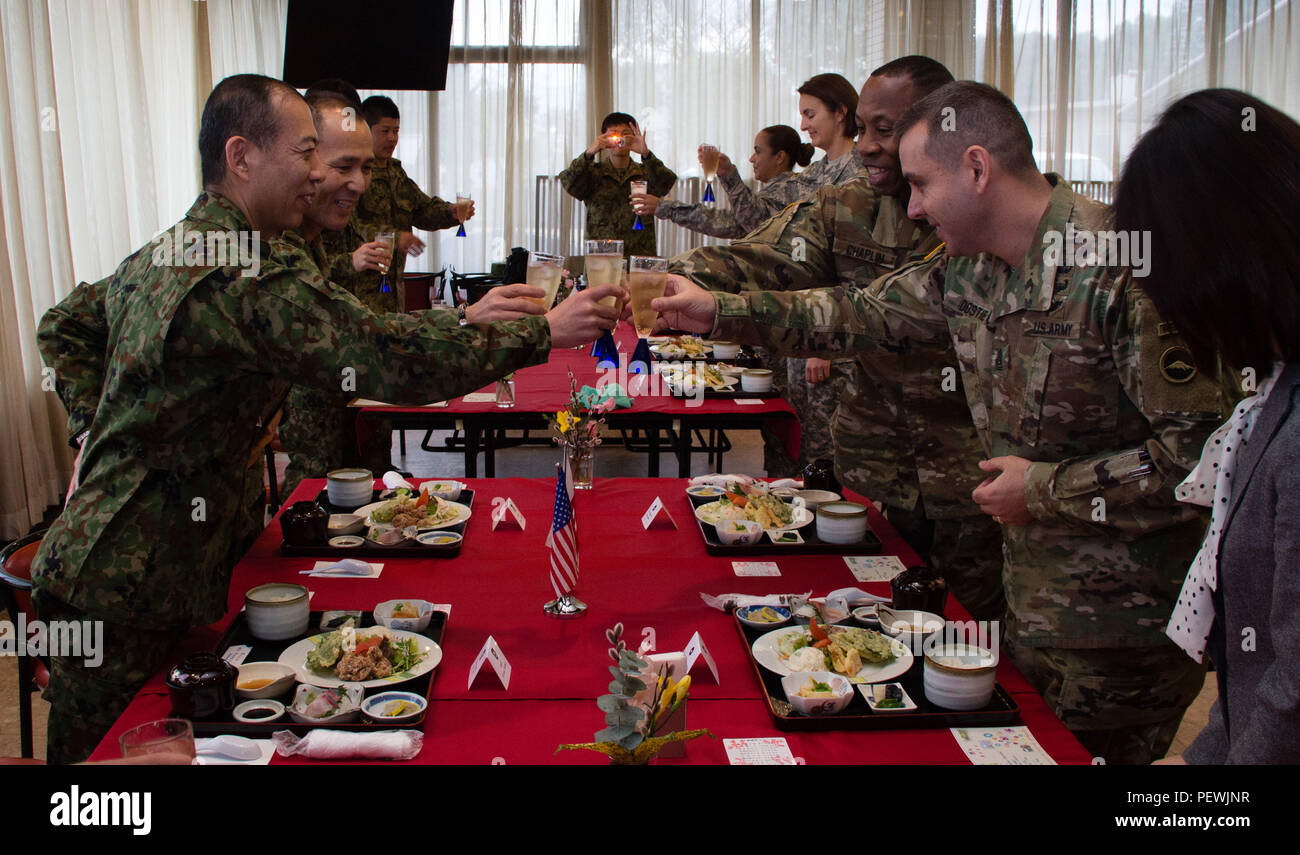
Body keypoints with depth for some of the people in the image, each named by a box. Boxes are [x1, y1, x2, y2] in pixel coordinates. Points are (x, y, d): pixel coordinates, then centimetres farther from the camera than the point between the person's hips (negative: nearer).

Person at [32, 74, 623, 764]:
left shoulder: (155, 257, 10)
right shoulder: (241, 283, -23)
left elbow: (61, 329, 25)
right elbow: (390, 358, -28)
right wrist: (544, 333, -21)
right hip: (129, 584, -10)